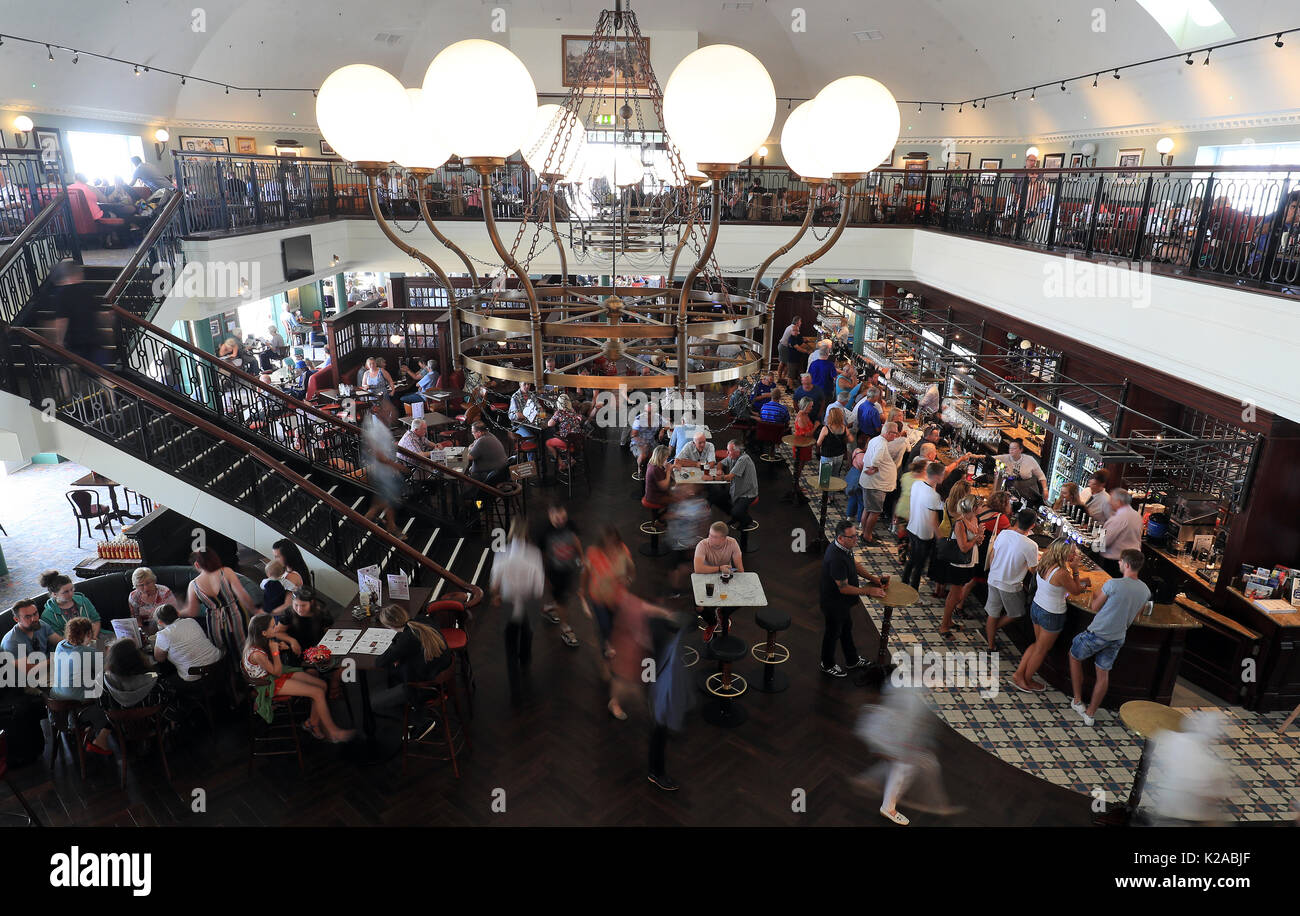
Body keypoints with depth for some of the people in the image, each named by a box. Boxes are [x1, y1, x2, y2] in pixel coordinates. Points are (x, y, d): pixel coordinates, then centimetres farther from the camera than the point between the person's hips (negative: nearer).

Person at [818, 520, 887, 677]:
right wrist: (868, 591, -20)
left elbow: (855, 564, 12)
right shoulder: (836, 558, -38)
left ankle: (852, 660, 48)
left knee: (847, 628, 27)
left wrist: (872, 578, 2)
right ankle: (828, 666, 36)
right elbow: (843, 588, -30)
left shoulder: (846, 547, -8)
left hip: (843, 602, 9)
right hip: (834, 604, -9)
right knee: (833, 633, 13)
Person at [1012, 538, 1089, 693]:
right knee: (1041, 650, 14)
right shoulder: (1061, 573, -29)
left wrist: (1076, 578, 9)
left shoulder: (1044, 563, -6)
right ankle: (1026, 681, 29)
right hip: (1051, 615, -7)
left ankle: (1019, 674, 27)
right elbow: (1076, 591, -13)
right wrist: (1075, 569, -15)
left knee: (1038, 644, 25)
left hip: (1036, 607, 7)